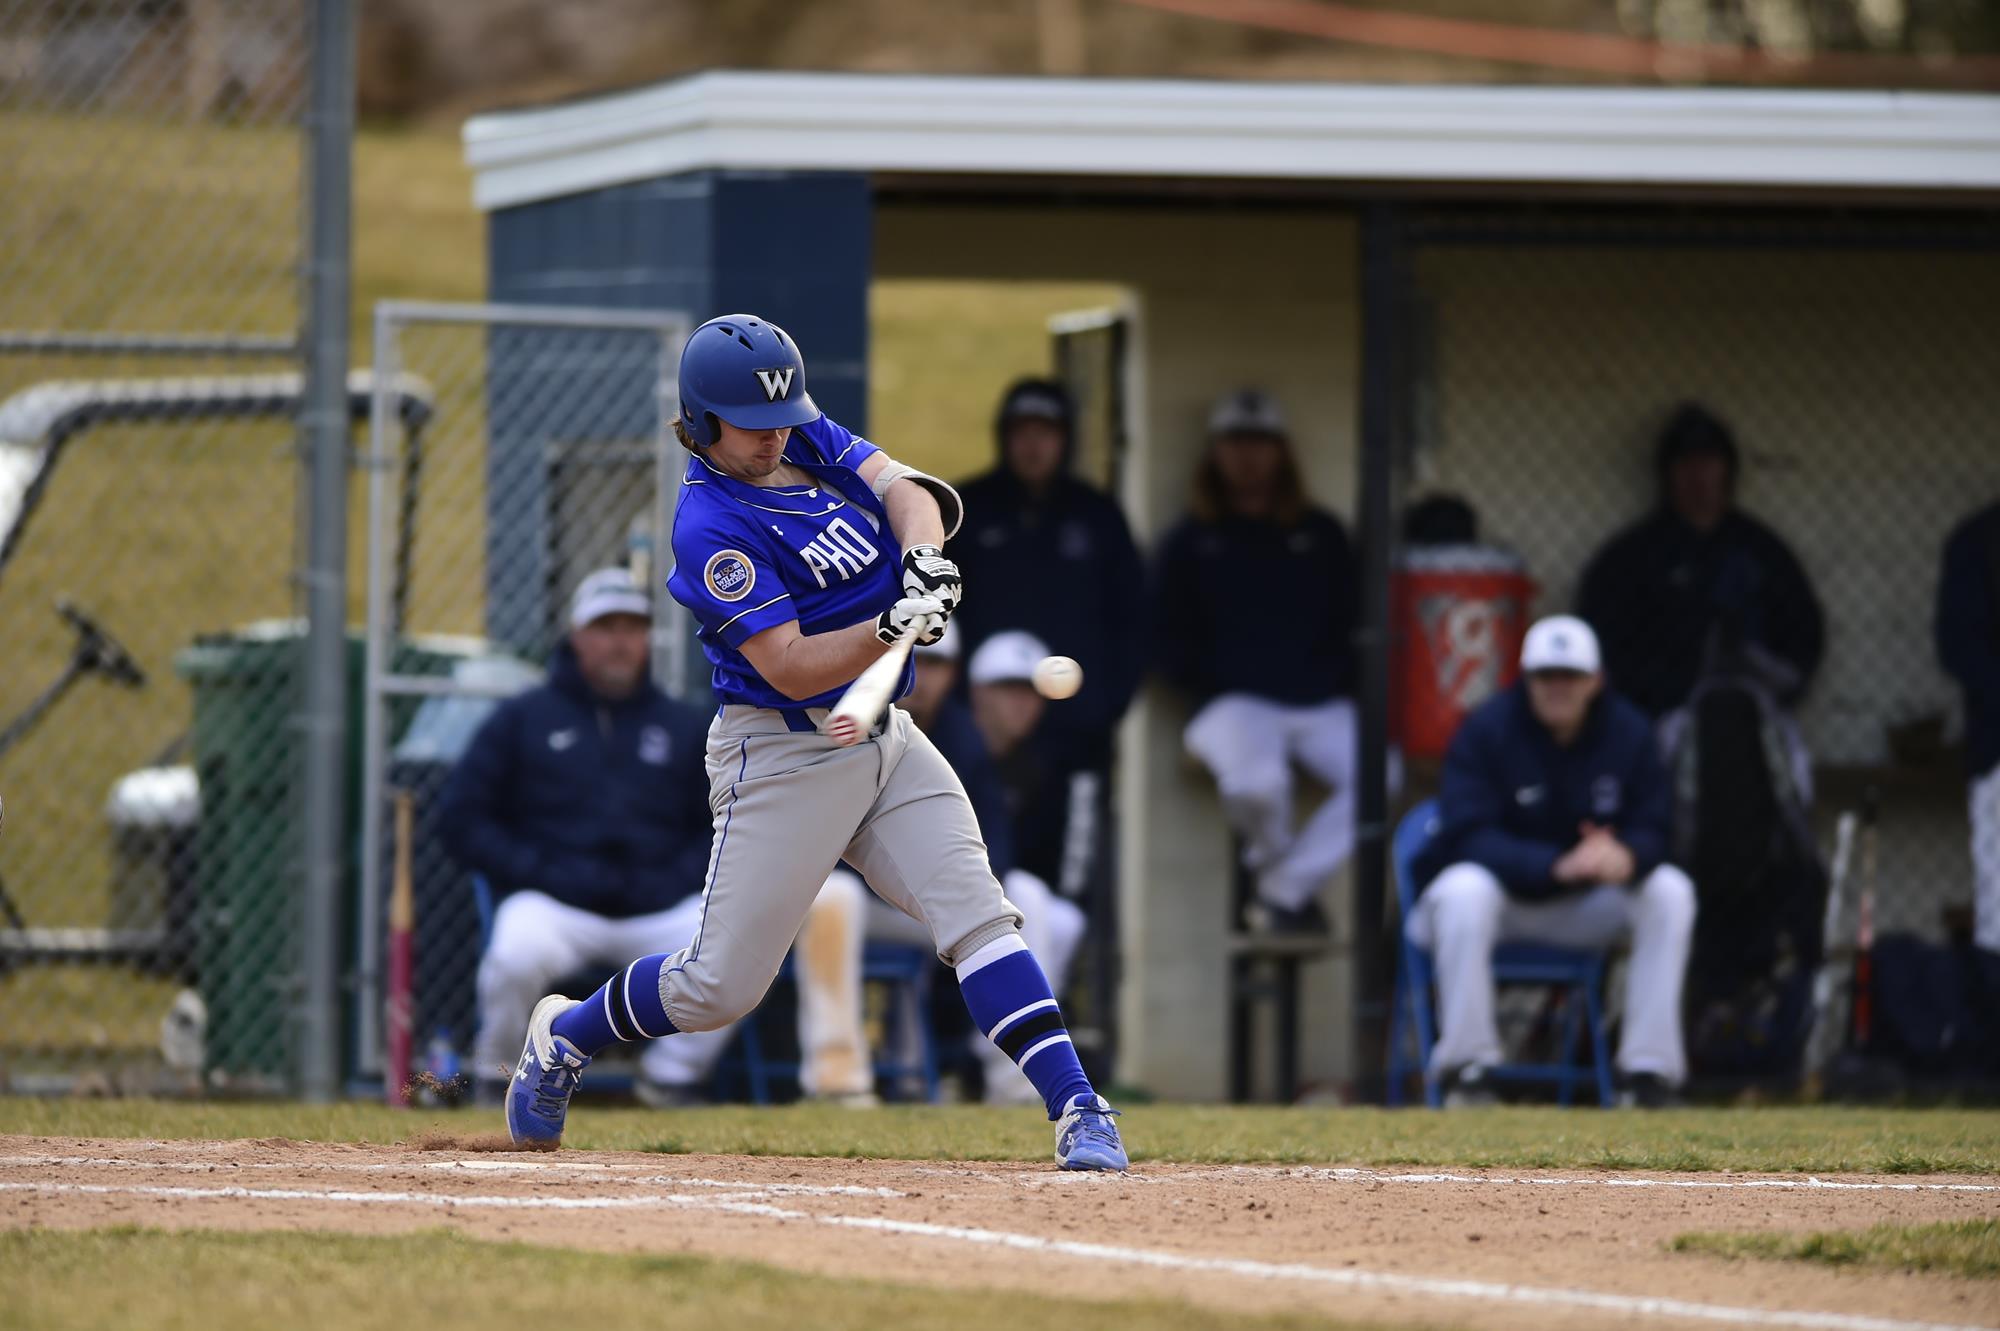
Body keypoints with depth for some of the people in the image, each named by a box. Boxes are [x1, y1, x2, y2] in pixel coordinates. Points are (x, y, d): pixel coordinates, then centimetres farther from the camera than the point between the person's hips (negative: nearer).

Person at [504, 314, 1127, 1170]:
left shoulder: (813, 442, 6)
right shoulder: (711, 528, -18)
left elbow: (902, 488, -7)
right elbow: (791, 667, -22)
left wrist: (924, 555, -28)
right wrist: (892, 628, -36)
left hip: (887, 741, 6)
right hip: (783, 757, -6)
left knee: (975, 914, -11)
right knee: (720, 987, -1)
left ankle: (1077, 1112, -16)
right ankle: (564, 1036, 26)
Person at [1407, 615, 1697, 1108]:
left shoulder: (1629, 732, -4)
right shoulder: (1486, 730, -16)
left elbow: (1652, 830, -8)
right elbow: (1468, 839, -25)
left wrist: (1626, 855, -36)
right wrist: (1559, 865, -41)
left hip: (1583, 908, 4)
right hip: (1500, 890, -4)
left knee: (1669, 891, -20)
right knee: (1465, 889, -38)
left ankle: (1650, 1074, -19)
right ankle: (1467, 1070, -29)